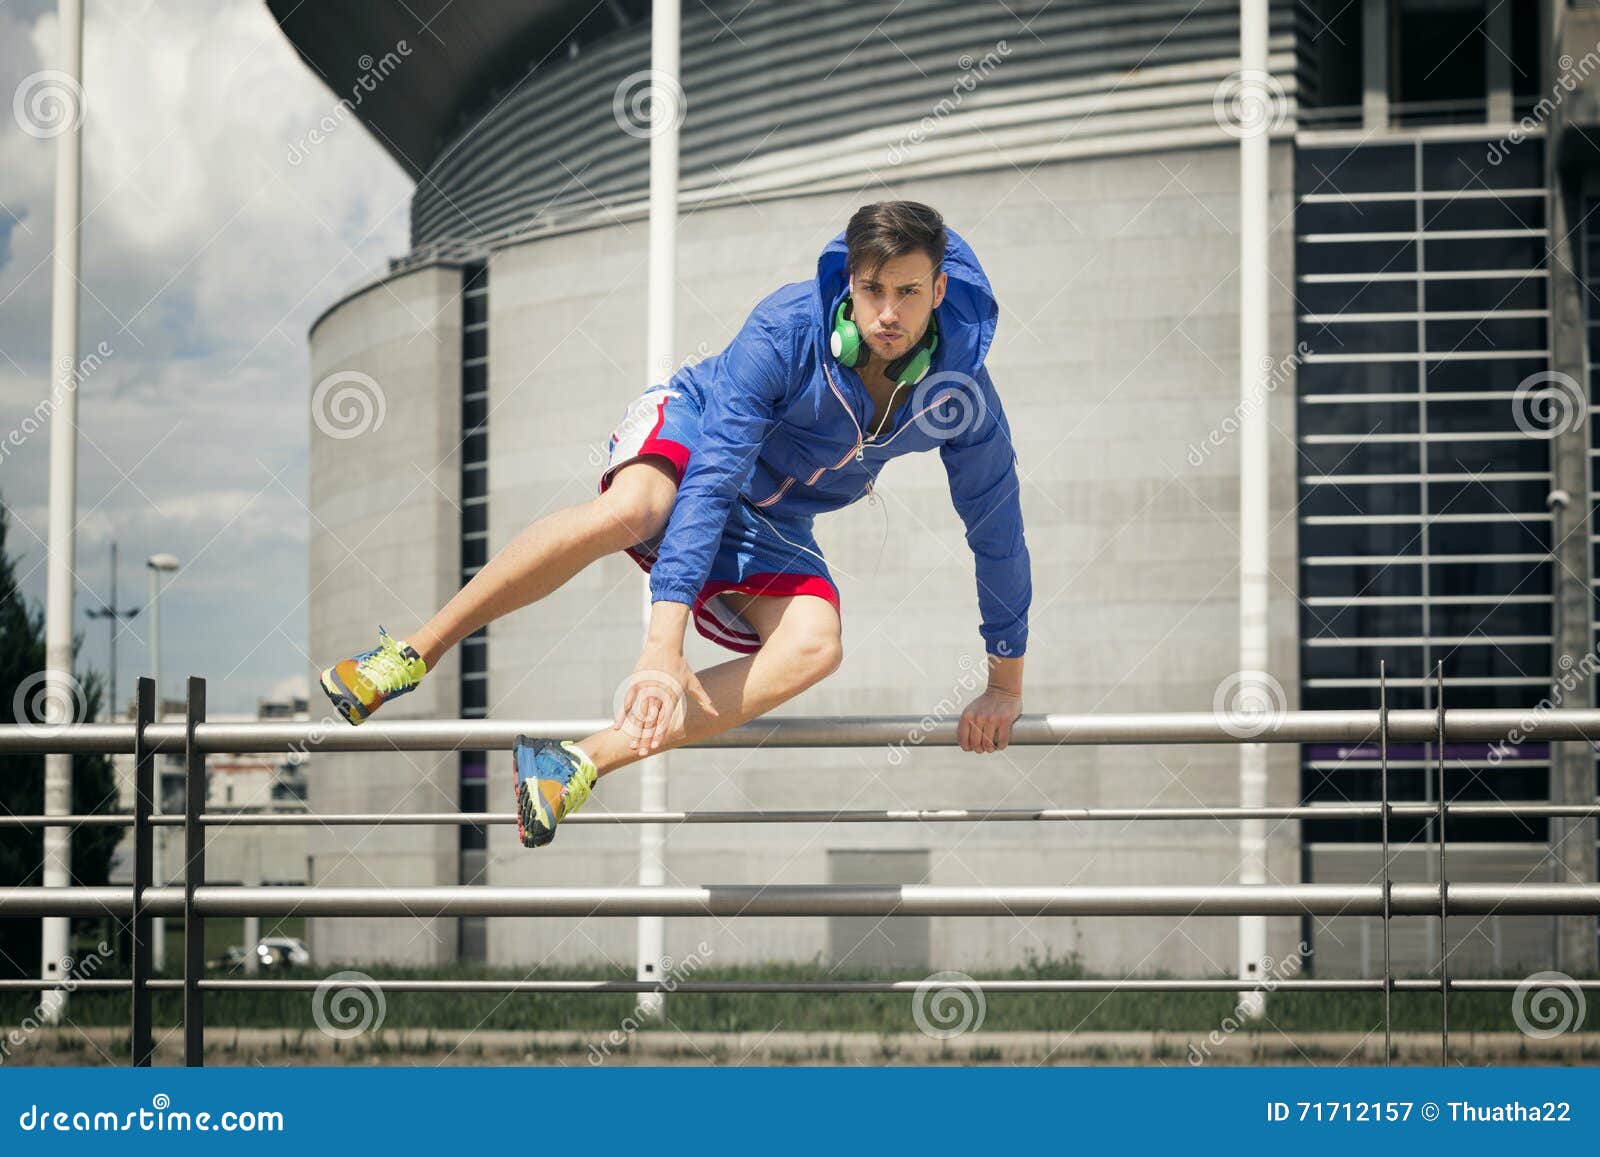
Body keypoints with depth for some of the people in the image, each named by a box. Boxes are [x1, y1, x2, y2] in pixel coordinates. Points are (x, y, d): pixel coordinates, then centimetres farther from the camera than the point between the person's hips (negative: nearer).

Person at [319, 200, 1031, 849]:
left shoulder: (960, 390, -22)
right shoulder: (788, 328, -31)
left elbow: (998, 530, -7)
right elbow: (709, 481, -37)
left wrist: (1006, 684, 1)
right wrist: (663, 644, -46)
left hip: (771, 530, 4)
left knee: (815, 648, -28)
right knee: (628, 512, -40)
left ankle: (585, 761, -35)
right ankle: (415, 654, -28)